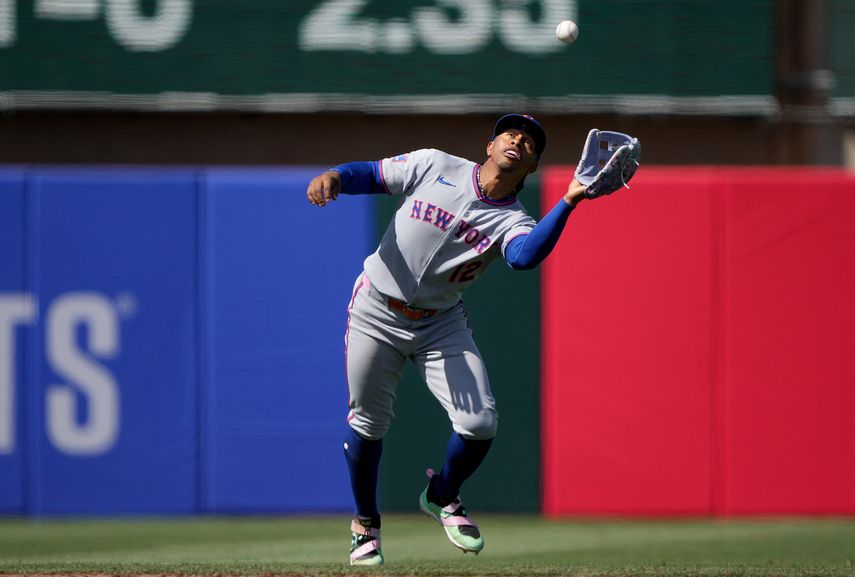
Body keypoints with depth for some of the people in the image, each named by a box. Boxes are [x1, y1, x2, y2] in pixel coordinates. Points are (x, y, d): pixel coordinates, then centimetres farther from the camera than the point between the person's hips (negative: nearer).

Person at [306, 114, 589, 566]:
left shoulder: (511, 221, -8)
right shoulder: (435, 166, -5)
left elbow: (526, 255, -31)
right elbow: (371, 175, 2)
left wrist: (568, 201, -41)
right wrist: (334, 177, -21)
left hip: (441, 325, 1)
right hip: (377, 313, -1)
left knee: (480, 424, -11)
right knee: (367, 424, 3)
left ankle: (442, 497, 20)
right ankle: (365, 524, 28)